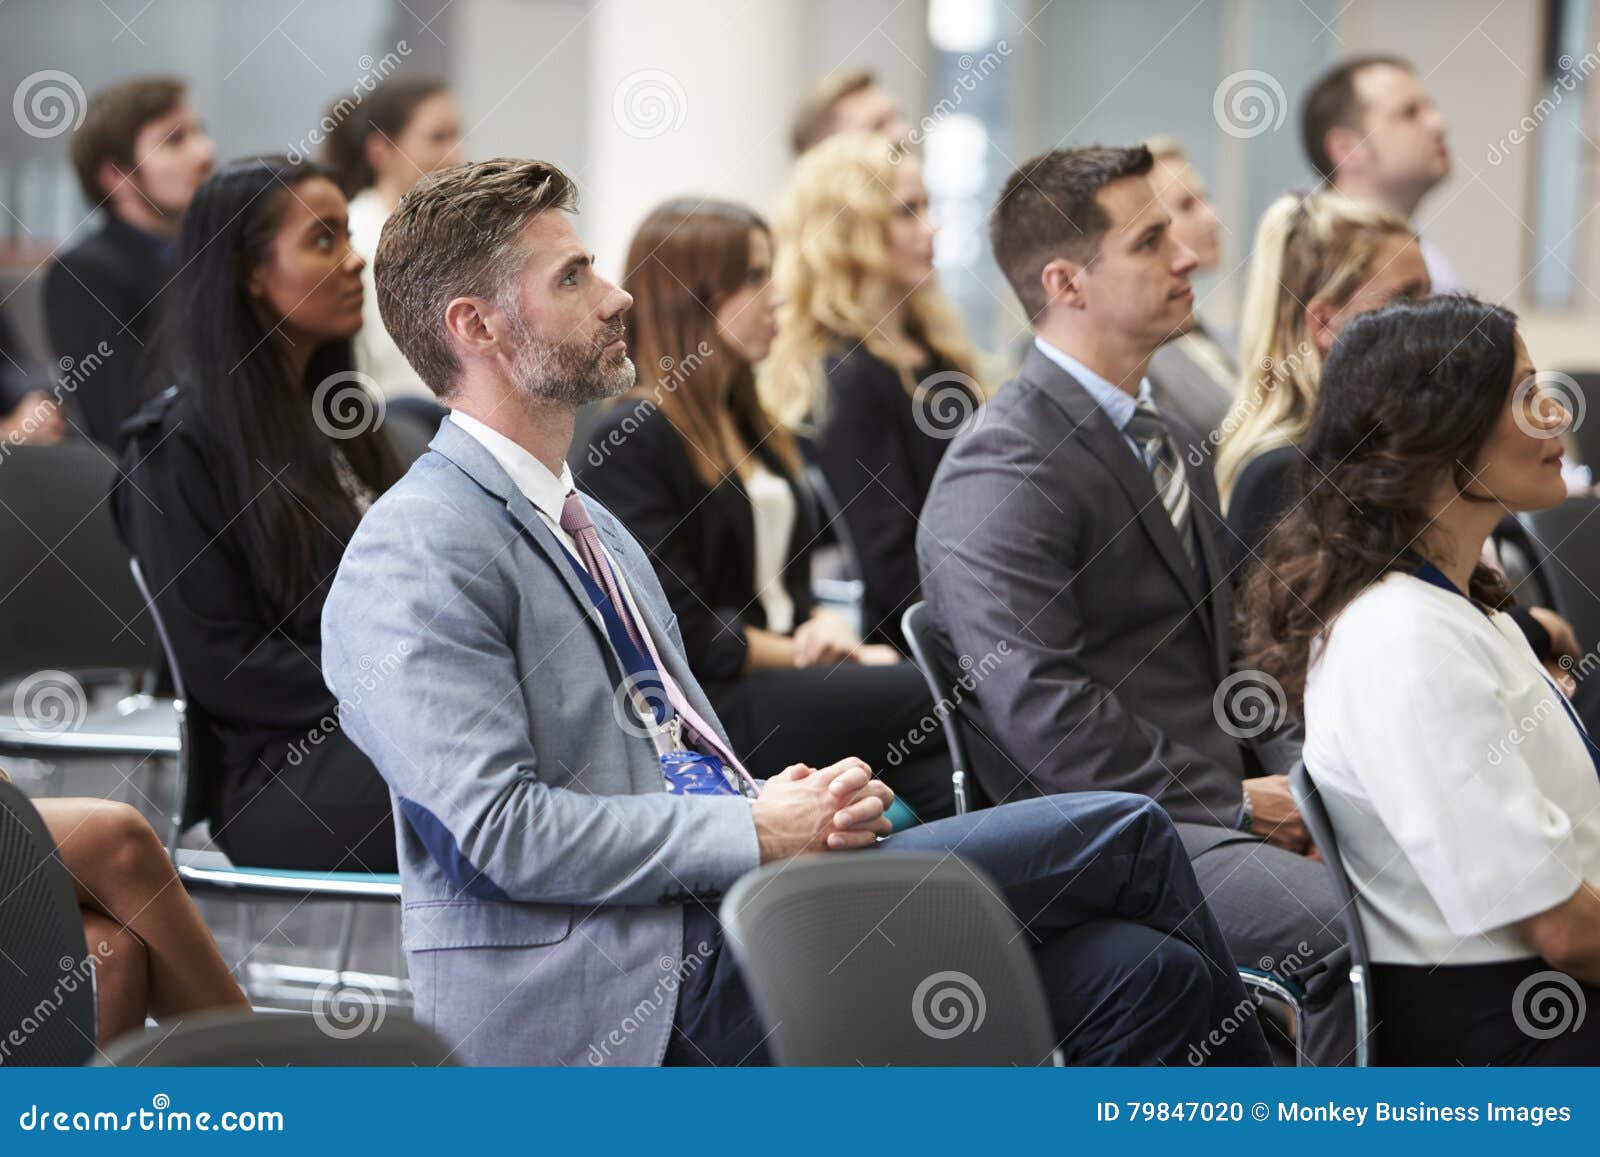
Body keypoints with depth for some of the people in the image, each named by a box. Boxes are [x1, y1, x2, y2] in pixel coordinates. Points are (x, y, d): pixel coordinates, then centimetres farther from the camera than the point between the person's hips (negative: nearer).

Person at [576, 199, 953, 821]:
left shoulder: (746, 423, 23)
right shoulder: (633, 438, -7)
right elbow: (679, 631, -12)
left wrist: (828, 628, 0)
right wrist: (809, 654, -6)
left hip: (784, 675, 8)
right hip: (702, 704, -8)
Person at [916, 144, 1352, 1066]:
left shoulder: (1165, 440, 19)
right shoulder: (1001, 473, -12)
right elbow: (1040, 709, -18)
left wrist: (1288, 773, 5)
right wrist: (1234, 804, -15)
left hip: (1218, 800, 9)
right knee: (1346, 924, -28)